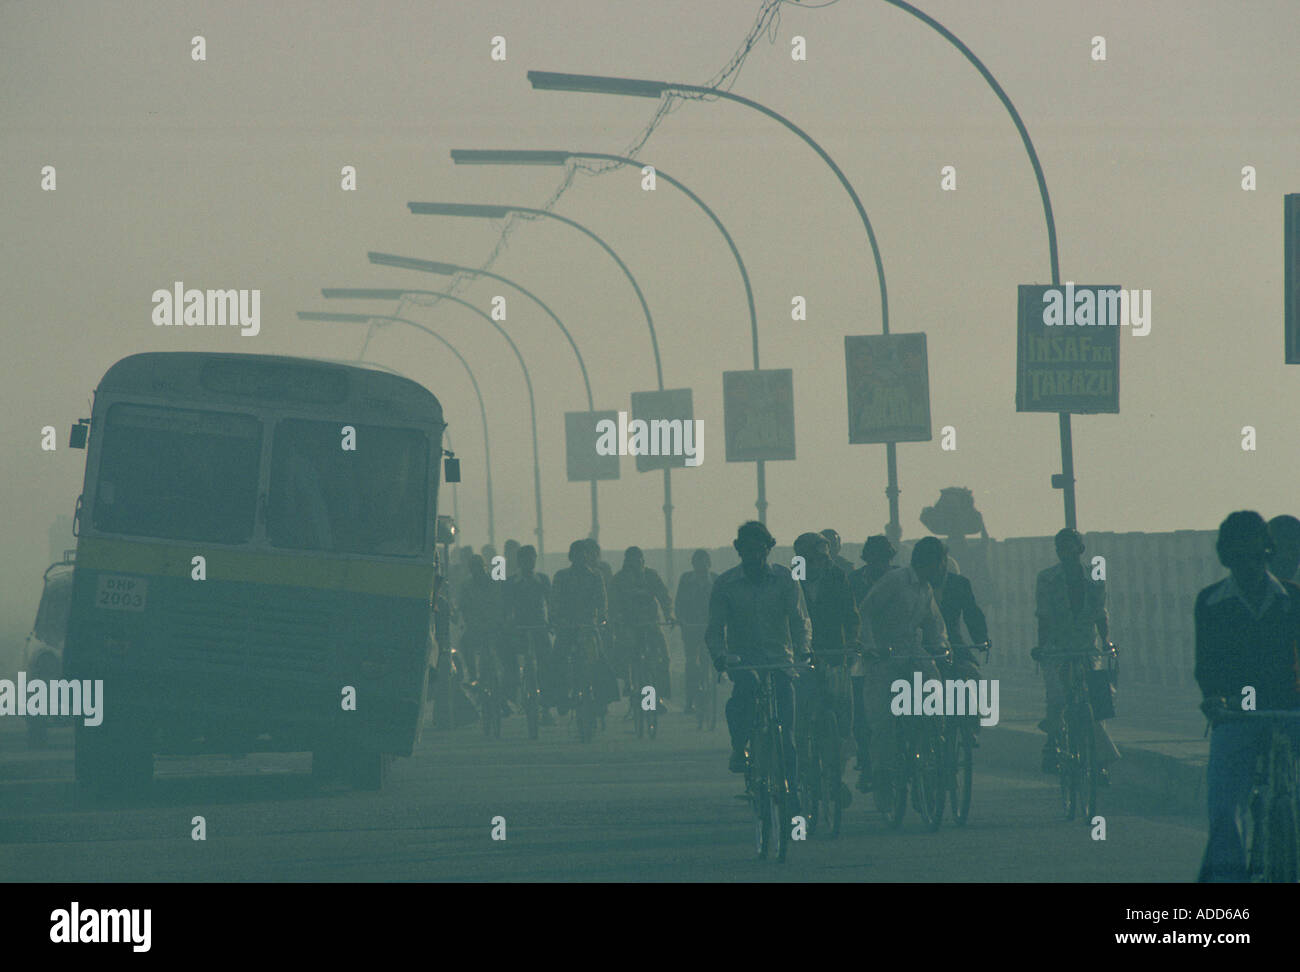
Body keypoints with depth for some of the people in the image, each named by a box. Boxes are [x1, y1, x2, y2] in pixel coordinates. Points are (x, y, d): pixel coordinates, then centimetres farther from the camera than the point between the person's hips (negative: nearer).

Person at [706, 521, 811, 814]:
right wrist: (719, 655, -19)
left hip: (779, 660, 1)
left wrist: (803, 650, -19)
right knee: (746, 686, -37)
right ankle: (738, 748, -18)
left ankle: (792, 799, -2)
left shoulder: (785, 579, 5)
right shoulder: (725, 583, 3)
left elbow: (800, 619, 1)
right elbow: (715, 627, 1)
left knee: (786, 733, -8)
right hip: (743, 658, -1)